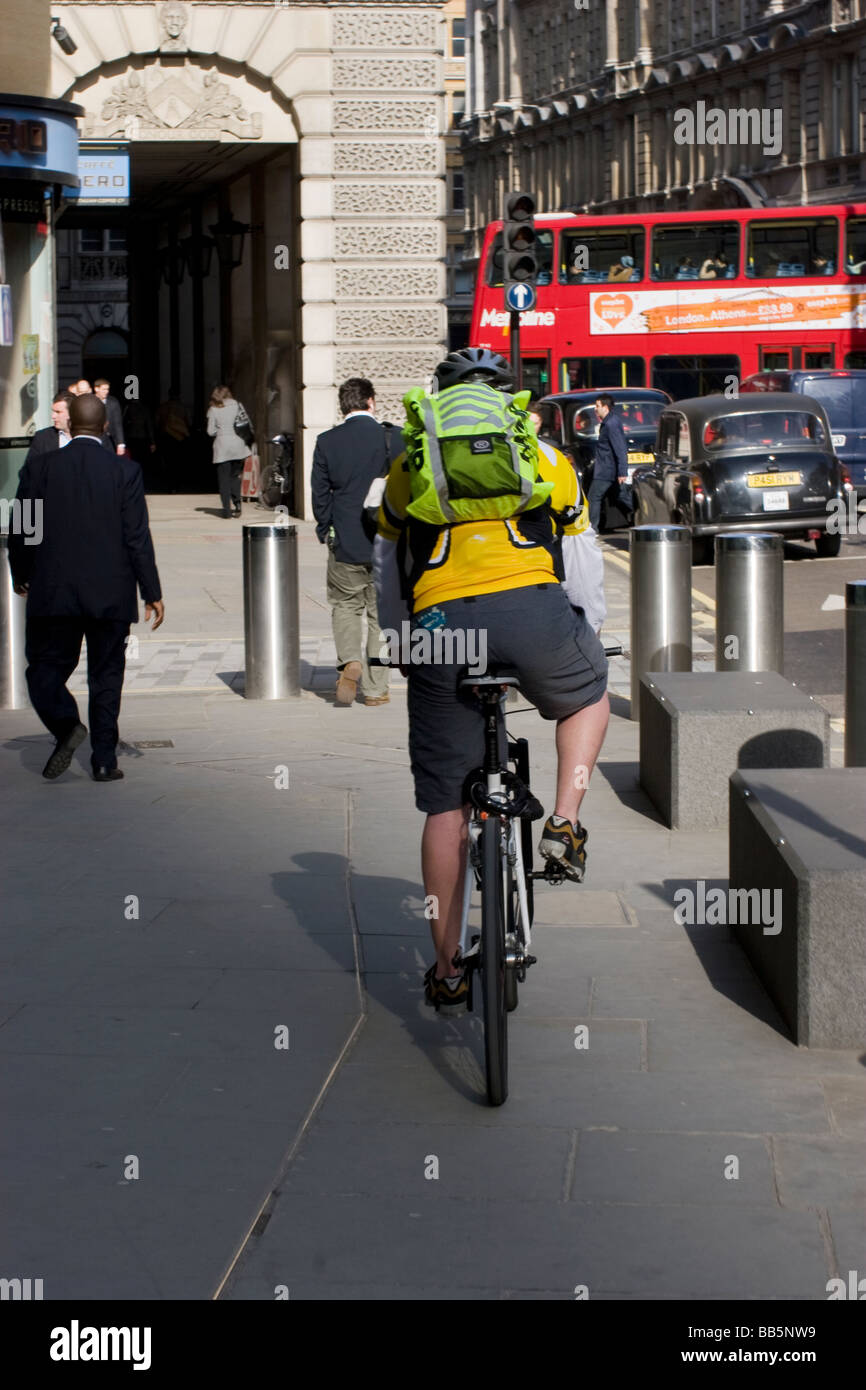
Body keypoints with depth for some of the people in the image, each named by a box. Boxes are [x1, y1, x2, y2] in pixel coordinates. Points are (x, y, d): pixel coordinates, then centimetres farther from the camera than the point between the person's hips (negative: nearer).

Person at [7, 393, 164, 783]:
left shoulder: (39, 468, -2)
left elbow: (20, 532, 3)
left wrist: (20, 575, 20)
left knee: (45, 668, 9)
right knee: (106, 677, 10)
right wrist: (152, 593, 1)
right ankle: (104, 760, 9)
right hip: (111, 594, 1)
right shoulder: (125, 471, -4)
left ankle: (66, 725, -17)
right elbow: (137, 538, -6)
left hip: (53, 593, 0)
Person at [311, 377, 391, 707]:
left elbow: (320, 492, 1)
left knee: (345, 605, 17)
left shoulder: (327, 442, -3)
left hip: (346, 543, 1)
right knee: (381, 613, 10)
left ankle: (350, 661, -9)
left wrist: (325, 530, 14)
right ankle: (374, 688, 12)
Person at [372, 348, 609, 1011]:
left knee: (446, 809, 11)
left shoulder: (409, 467, 26)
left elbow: (388, 579, 34)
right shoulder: (547, 459, 25)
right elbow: (580, 575, 30)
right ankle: (565, 823, 15)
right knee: (590, 696, 34)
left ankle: (447, 969, 16)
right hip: (532, 610, -1)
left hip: (439, 624, 1)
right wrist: (590, 634, 50)